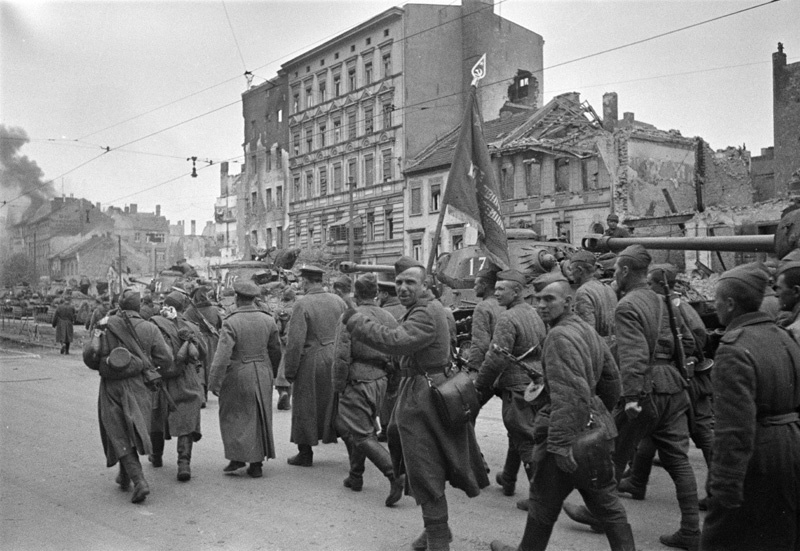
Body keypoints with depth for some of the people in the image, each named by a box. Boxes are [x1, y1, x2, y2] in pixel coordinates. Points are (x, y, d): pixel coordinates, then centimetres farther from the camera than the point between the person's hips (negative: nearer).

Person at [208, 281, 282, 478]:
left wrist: (214, 383, -14)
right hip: (262, 375, 5)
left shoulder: (231, 322, -14)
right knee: (260, 417, 12)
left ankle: (238, 457, 6)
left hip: (238, 375, -4)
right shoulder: (268, 320, 1)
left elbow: (222, 356, -19)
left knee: (233, 416, 12)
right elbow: (276, 351, 9)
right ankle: (257, 464, 17)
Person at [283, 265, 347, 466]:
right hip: (336, 360, 5)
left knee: (305, 408, 8)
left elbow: (295, 342, -17)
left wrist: (290, 371, -9)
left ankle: (305, 454, 16)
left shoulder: (302, 304, -13)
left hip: (311, 362, -5)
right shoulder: (338, 301, 3)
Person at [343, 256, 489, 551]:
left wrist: (355, 321, -29)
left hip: (422, 398, -11)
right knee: (426, 470, 20)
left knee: (426, 472, -2)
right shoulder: (431, 308, 16)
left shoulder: (426, 314, -20)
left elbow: (395, 341, -34)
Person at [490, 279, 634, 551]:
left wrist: (561, 444, -26)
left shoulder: (559, 336, -18)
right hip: (599, 431, 8)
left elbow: (569, 395, -26)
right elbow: (612, 384, 17)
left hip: (571, 434, -8)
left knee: (543, 503, 11)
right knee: (607, 503, 16)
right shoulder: (588, 330, 10)